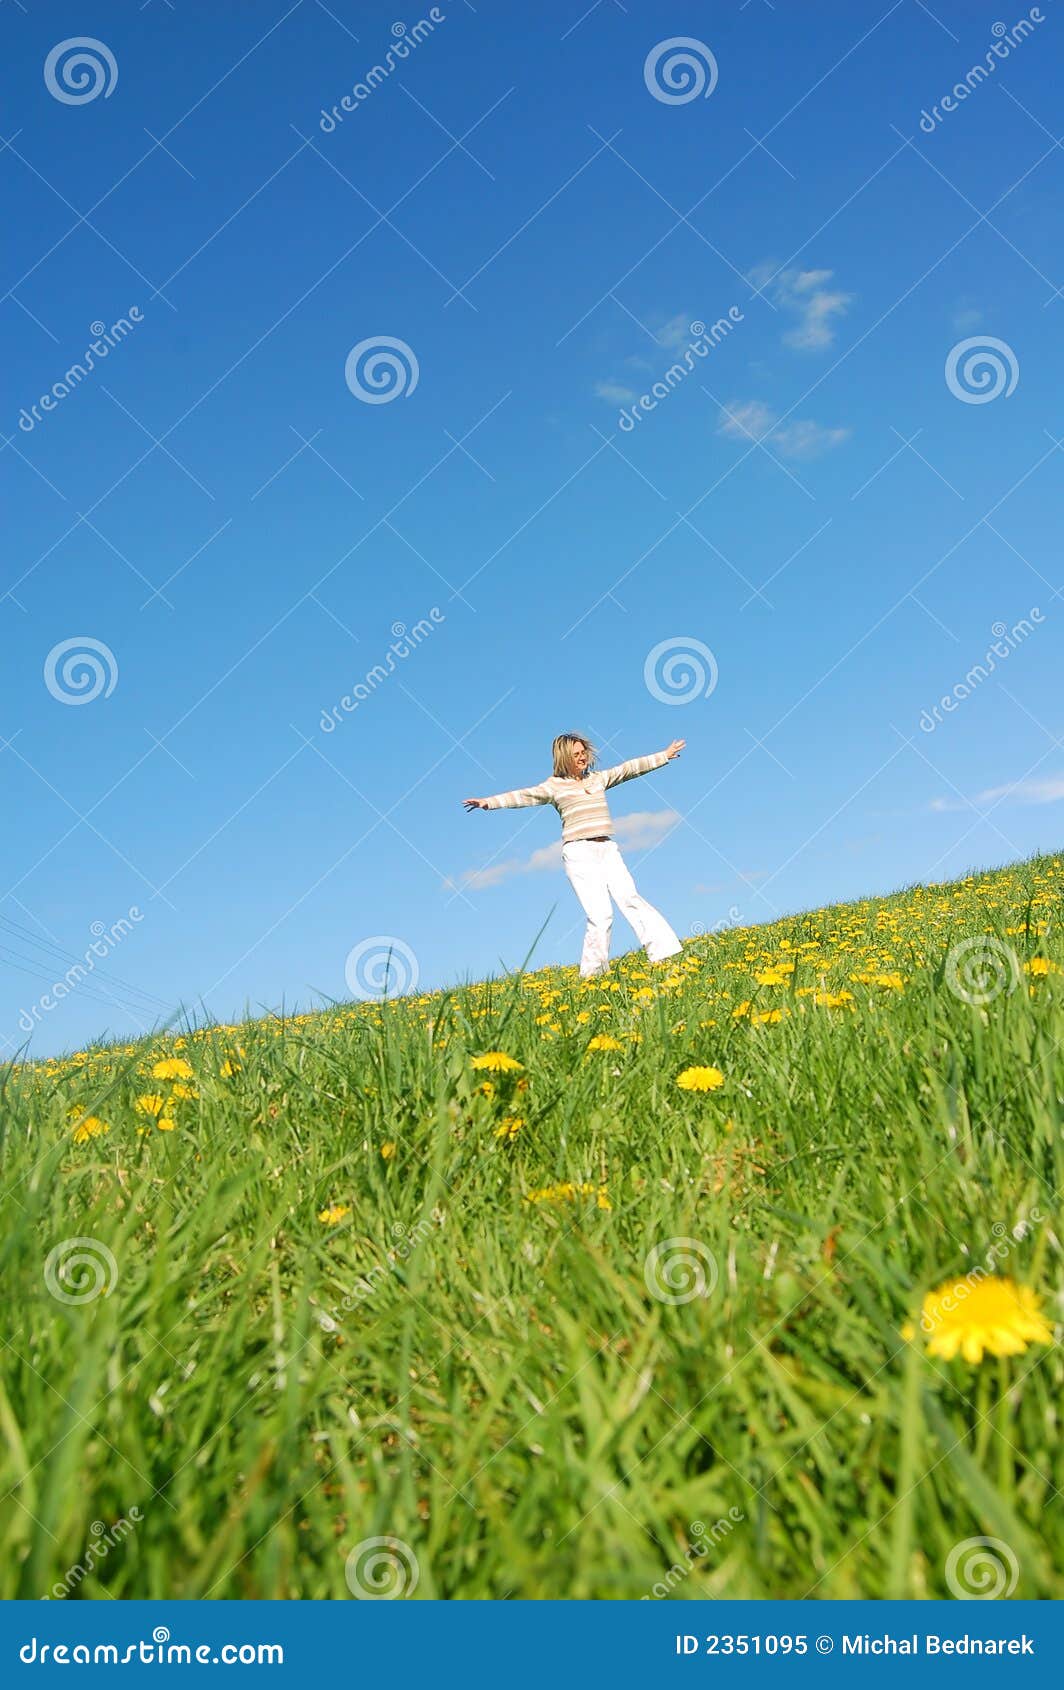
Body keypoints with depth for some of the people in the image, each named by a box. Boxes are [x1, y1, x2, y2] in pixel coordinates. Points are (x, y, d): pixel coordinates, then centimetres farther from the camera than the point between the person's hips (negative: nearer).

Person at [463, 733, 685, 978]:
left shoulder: (599, 778, 19)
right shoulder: (555, 785, 5)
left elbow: (629, 768, 24)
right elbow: (524, 796, -7)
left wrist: (664, 756, 29)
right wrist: (489, 802, -21)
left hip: (608, 850, 4)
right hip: (579, 853, -4)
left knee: (630, 899, -12)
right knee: (600, 915, -12)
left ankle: (663, 952, -12)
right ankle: (592, 972, -3)